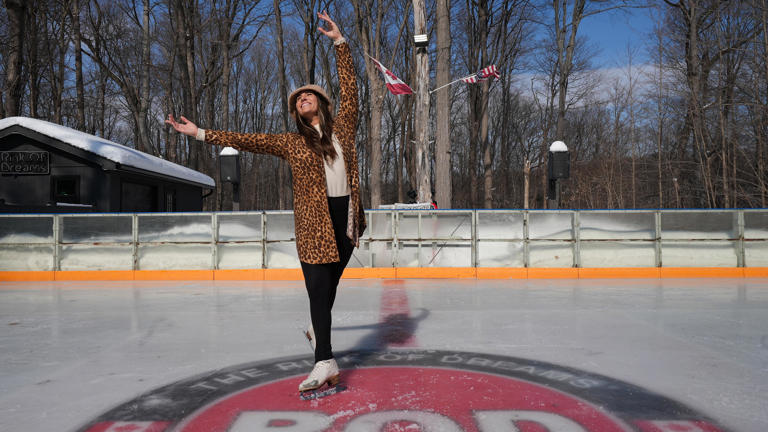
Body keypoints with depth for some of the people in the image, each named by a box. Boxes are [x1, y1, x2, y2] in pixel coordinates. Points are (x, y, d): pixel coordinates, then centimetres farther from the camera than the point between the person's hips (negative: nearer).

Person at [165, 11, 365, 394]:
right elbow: (247, 141, 9)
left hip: (346, 216, 2)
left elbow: (349, 89, 11)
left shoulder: (342, 127, 11)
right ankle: (325, 361, -9)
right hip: (312, 221, -2)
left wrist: (339, 41, 13)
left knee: (330, 282, 14)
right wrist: (200, 133, 7)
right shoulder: (291, 142, 8)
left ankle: (317, 328, 41)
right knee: (317, 287, -8)